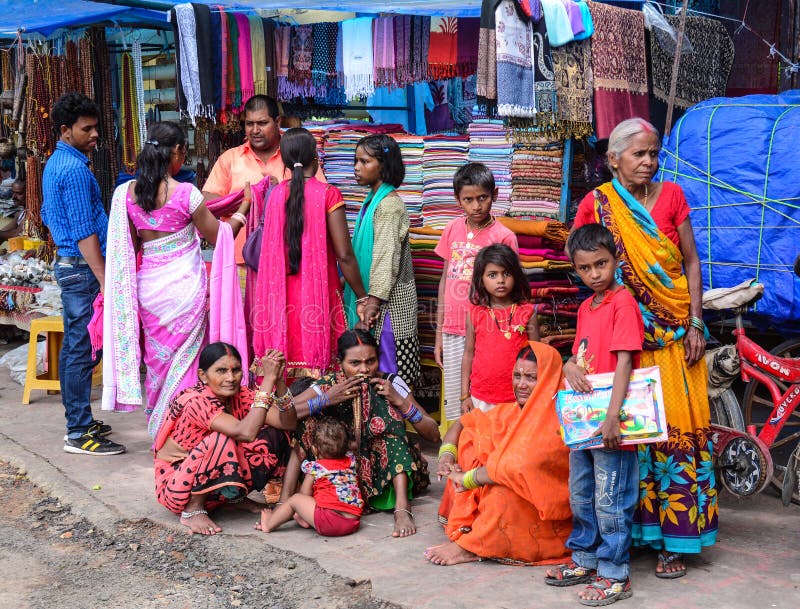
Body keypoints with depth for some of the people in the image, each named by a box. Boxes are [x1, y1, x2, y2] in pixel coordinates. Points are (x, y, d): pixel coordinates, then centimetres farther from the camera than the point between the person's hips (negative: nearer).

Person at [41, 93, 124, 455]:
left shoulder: (54, 163, 14)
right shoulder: (75, 169, -18)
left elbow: (48, 215, 24)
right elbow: (85, 232, -22)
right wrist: (105, 282, -23)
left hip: (67, 263, 10)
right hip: (83, 267, -10)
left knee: (74, 348, 14)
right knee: (84, 350, -7)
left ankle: (78, 422, 23)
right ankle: (79, 434, -3)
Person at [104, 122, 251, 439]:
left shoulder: (126, 193, -2)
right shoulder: (185, 193, -14)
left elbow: (129, 245, 8)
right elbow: (219, 237, -3)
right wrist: (243, 208, 9)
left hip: (148, 288, 5)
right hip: (185, 288, -4)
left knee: (158, 361, 18)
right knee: (185, 362, 8)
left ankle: (158, 431, 27)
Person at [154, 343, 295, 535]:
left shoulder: (240, 396, -5)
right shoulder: (195, 401, -26)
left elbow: (288, 424, -14)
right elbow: (246, 432, -40)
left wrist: (278, 379, -27)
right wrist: (268, 379, -38)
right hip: (173, 486, -7)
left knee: (273, 437, -9)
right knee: (222, 440, -34)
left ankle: (234, 496, 5)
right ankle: (193, 510, -17)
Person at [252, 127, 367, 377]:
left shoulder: (275, 194, 3)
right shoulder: (328, 194, -8)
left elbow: (269, 251, 6)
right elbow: (344, 254, -9)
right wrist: (362, 297, -1)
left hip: (282, 295, 4)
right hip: (318, 295, -4)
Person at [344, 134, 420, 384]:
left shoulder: (389, 204, -15)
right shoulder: (373, 199, 14)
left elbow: (386, 256, -20)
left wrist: (374, 300, -21)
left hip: (389, 298, -9)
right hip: (372, 293, 9)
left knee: (388, 367, -6)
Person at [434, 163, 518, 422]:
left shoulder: (503, 236, -6)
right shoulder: (452, 230, 7)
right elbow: (445, 280, 12)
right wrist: (439, 334, 12)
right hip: (453, 333, 4)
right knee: (454, 406, 10)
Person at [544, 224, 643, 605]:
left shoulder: (623, 303, -14)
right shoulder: (585, 308, 12)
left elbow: (624, 362, -20)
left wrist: (612, 416, -27)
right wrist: (571, 367, -6)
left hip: (611, 423, -9)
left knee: (610, 501, -1)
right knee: (580, 495, 19)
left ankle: (614, 575, 10)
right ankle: (585, 559, 33)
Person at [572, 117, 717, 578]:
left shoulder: (671, 196, 3)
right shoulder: (597, 203, 0)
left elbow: (691, 262, 4)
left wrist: (696, 325, -3)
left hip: (675, 332, 1)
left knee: (678, 429, -1)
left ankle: (674, 540, 6)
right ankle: (630, 529, 13)